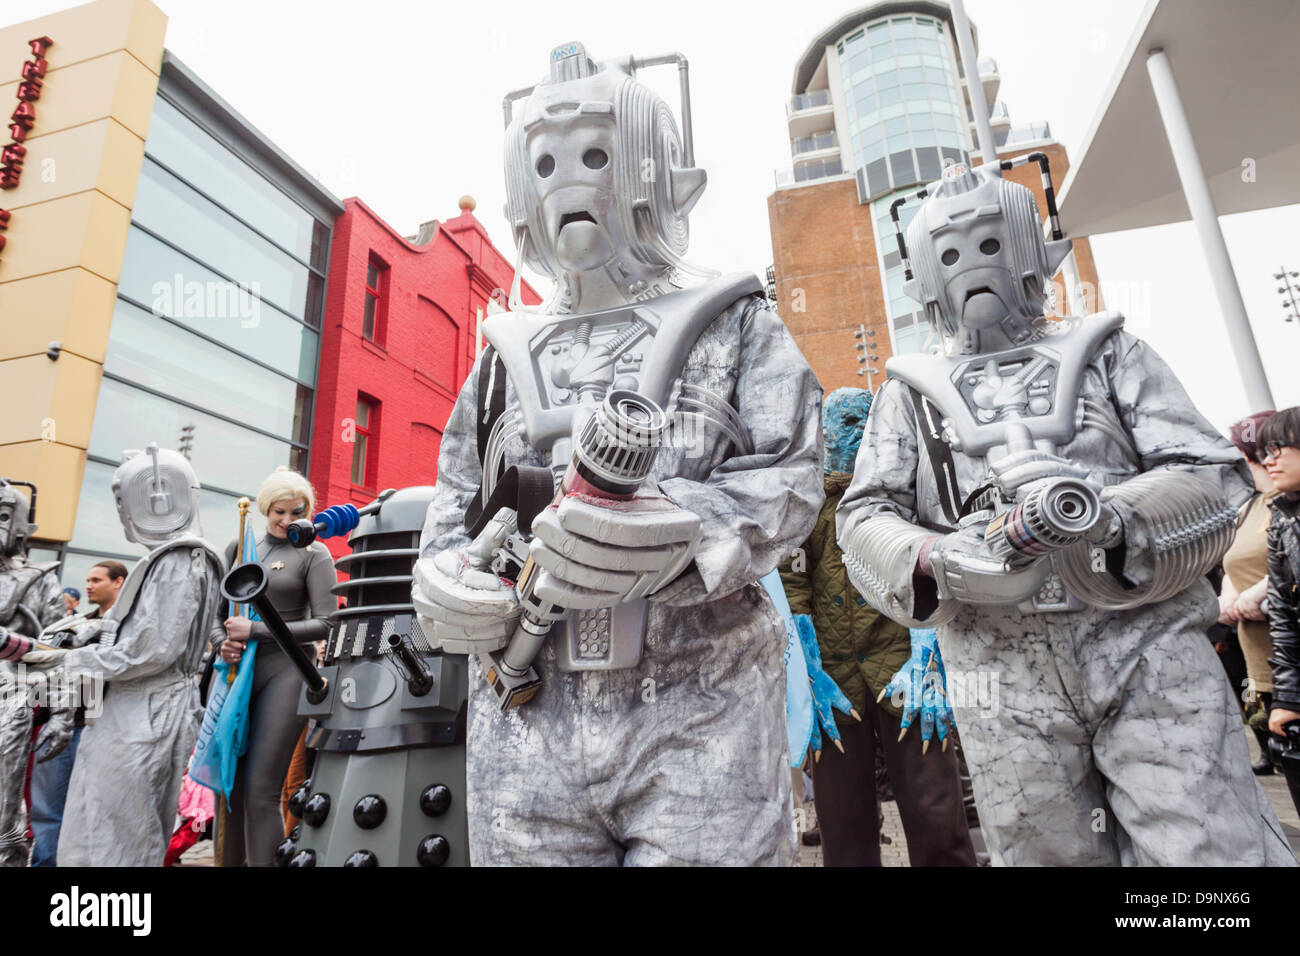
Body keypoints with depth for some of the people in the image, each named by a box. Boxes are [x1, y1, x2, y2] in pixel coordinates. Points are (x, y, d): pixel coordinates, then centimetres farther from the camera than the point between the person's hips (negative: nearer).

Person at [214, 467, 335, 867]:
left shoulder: (313, 553, -1)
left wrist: (255, 631, -13)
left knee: (261, 791, -5)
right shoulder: (239, 546, 12)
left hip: (285, 672, -4)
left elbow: (325, 624, -8)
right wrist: (223, 641, -3)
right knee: (228, 786, 9)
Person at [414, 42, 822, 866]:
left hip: (699, 712, -2)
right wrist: (443, 581, -1)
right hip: (524, 713, 4)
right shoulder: (509, 351, 19)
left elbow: (789, 479, -3)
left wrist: (679, 532, -22)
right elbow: (455, 500, 20)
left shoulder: (733, 325, 9)